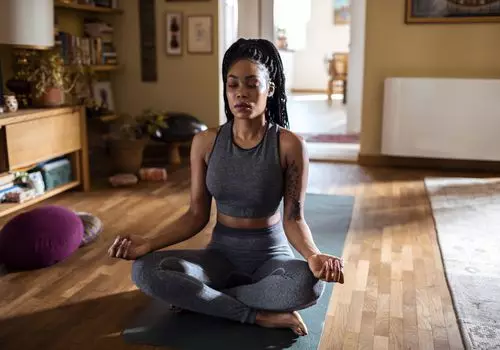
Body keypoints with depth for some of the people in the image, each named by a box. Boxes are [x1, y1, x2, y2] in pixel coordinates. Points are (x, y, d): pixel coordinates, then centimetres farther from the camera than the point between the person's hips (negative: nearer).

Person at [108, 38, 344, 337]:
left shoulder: (289, 145, -13)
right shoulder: (205, 142, -5)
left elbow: (293, 219, -12)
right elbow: (197, 215, 0)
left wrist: (313, 255, -33)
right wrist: (149, 244, -15)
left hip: (271, 255, -2)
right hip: (222, 253, 2)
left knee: (310, 283, -36)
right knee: (145, 270, -23)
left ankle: (198, 298, -16)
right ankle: (260, 315, -18)